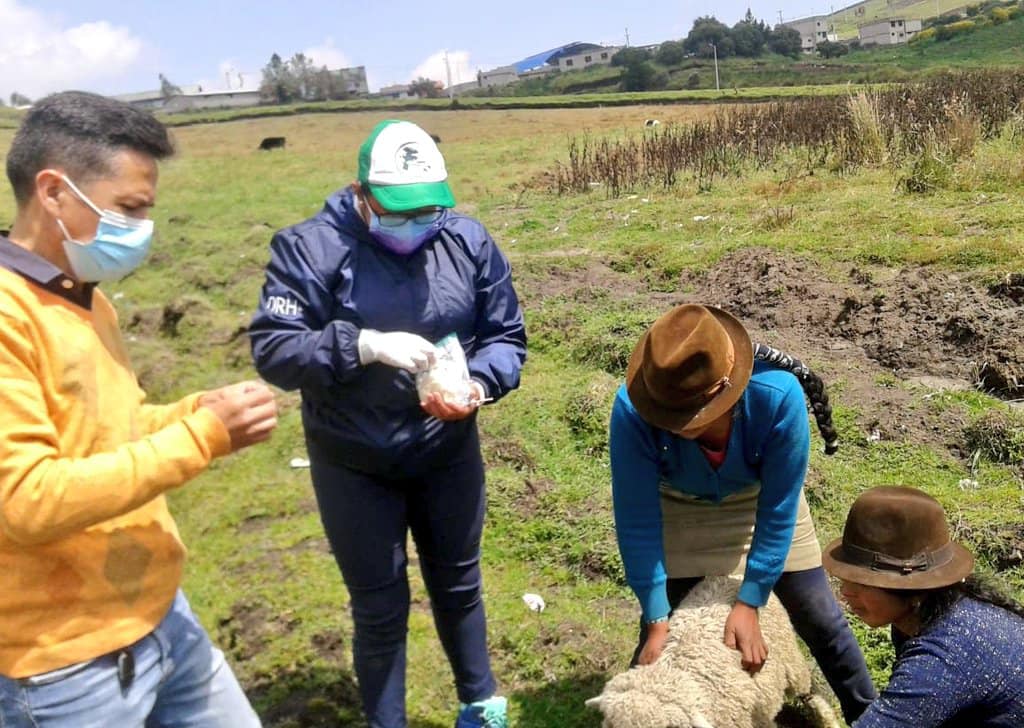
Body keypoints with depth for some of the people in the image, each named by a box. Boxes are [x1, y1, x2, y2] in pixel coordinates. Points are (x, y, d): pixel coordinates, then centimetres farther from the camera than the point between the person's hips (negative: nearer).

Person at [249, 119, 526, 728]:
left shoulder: (468, 240, -6)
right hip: (353, 466, -3)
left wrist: (479, 386, -21)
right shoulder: (311, 248, -15)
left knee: (458, 584, 22)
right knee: (380, 606, 12)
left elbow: (506, 335, -1)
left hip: (449, 452, 3)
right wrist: (367, 345, -33)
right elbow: (273, 350, -20)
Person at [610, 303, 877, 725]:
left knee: (819, 619, 8)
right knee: (658, 634, 0)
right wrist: (657, 619, -23)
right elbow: (637, 521, -26)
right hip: (678, 508, 0)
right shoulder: (633, 410, -37)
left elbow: (778, 511, -26)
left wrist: (749, 604, -23)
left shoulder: (779, 395, -39)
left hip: (760, 498, 1)